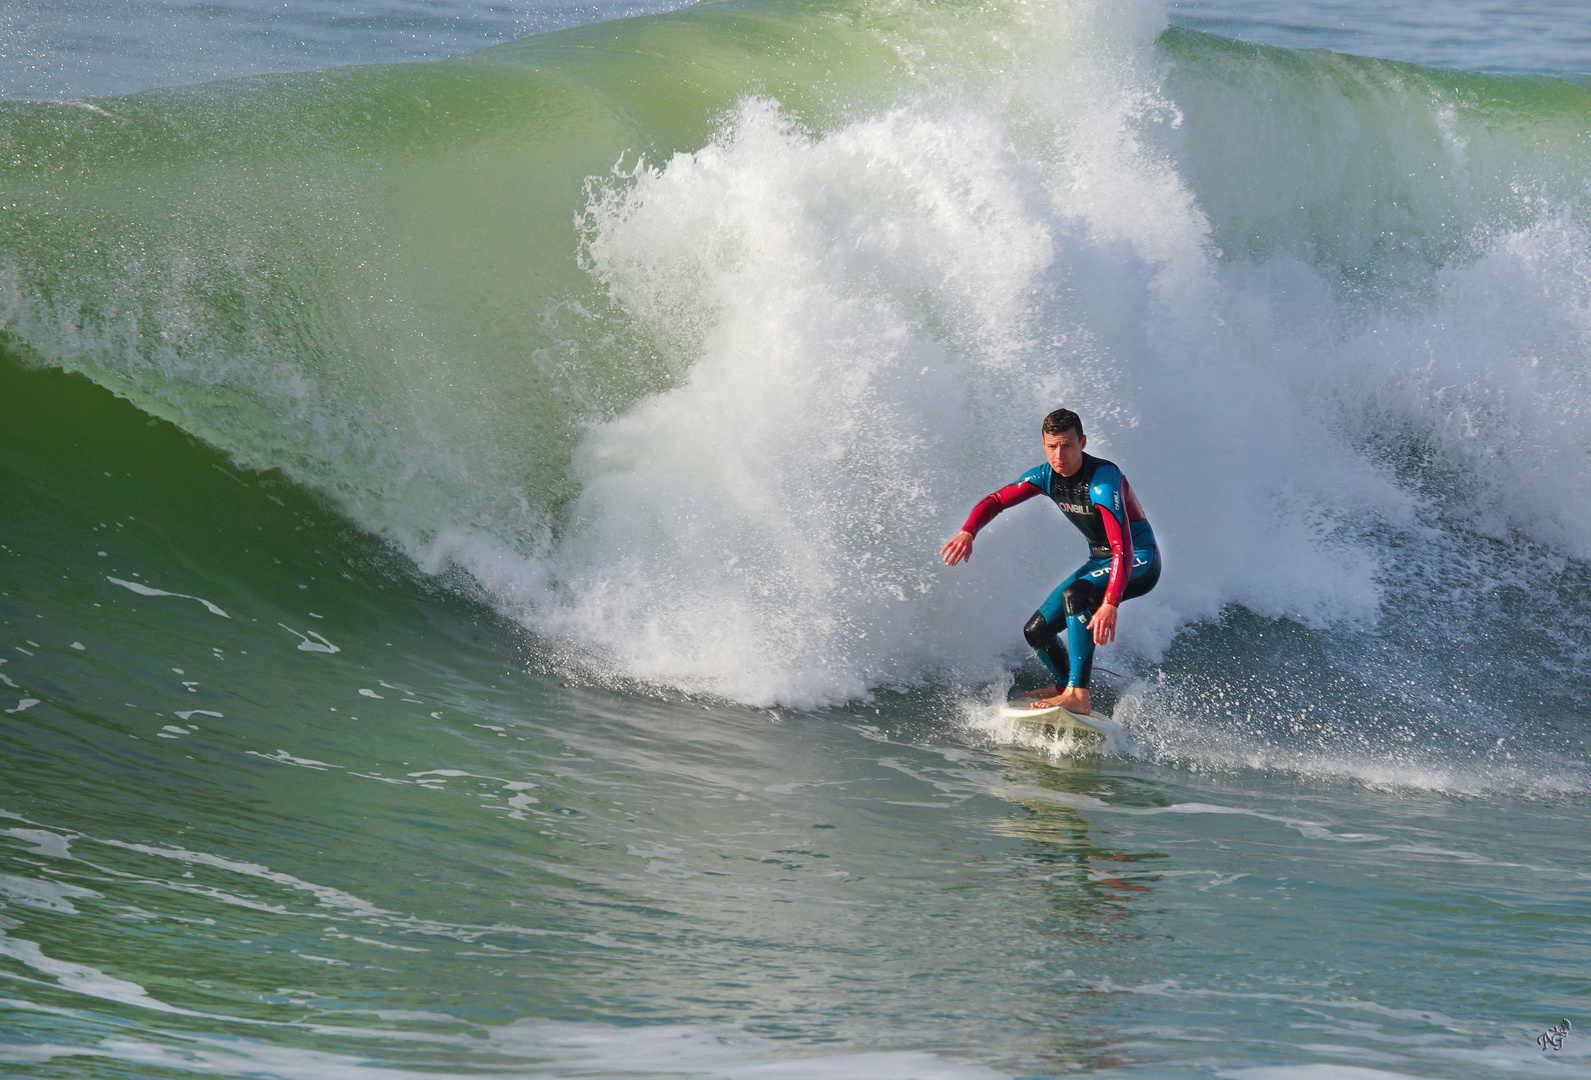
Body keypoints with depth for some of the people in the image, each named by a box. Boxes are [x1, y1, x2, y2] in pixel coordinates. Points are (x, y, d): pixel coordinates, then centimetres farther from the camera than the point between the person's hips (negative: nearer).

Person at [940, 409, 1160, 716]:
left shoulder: (1103, 480, -30)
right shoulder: (1047, 476, -6)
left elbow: (1122, 546, -39)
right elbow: (996, 500, 1)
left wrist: (1110, 604, -52)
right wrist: (968, 531, -21)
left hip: (1138, 561, -8)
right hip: (1100, 561, 8)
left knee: (1075, 594, -36)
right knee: (1036, 632, 5)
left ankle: (1077, 696, -39)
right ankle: (1065, 686, 36)